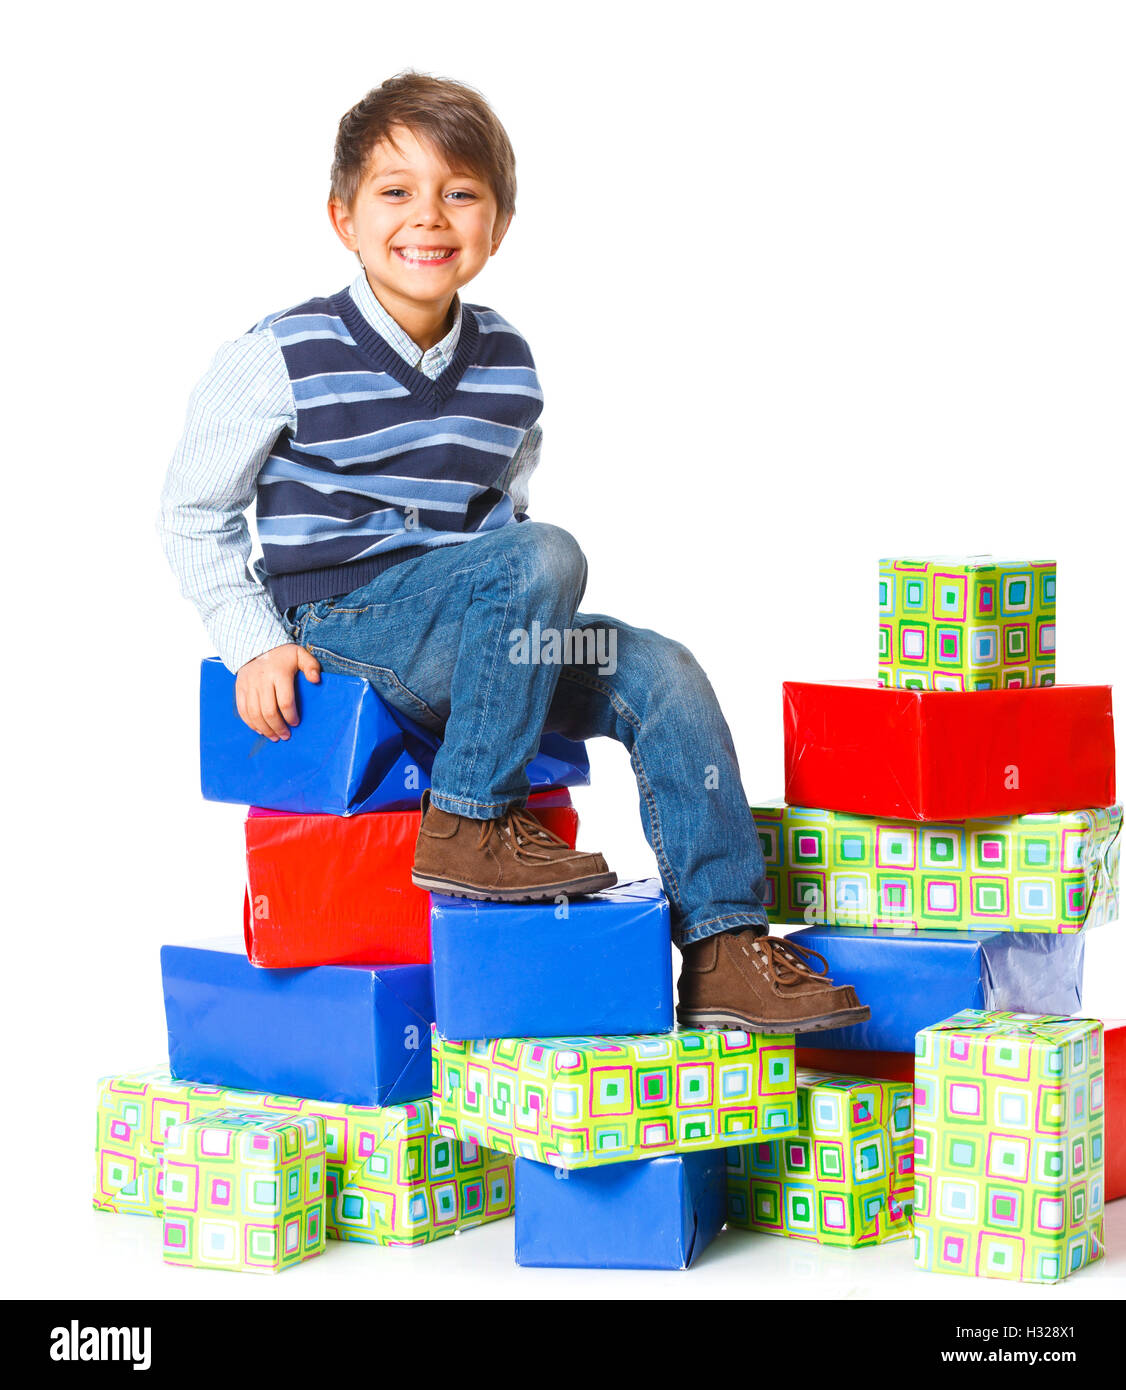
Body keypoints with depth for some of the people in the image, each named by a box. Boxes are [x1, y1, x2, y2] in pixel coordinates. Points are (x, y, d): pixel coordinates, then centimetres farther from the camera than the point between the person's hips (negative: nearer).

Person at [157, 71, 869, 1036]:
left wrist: (534, 628, 6)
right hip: (341, 624, -6)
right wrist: (256, 641, -9)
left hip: (464, 629, 6)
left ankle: (724, 947, -10)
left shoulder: (508, 366, 9)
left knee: (660, 673, -12)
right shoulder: (284, 359, -7)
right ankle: (468, 823, -22)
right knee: (544, 556, -30)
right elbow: (192, 512, 0)